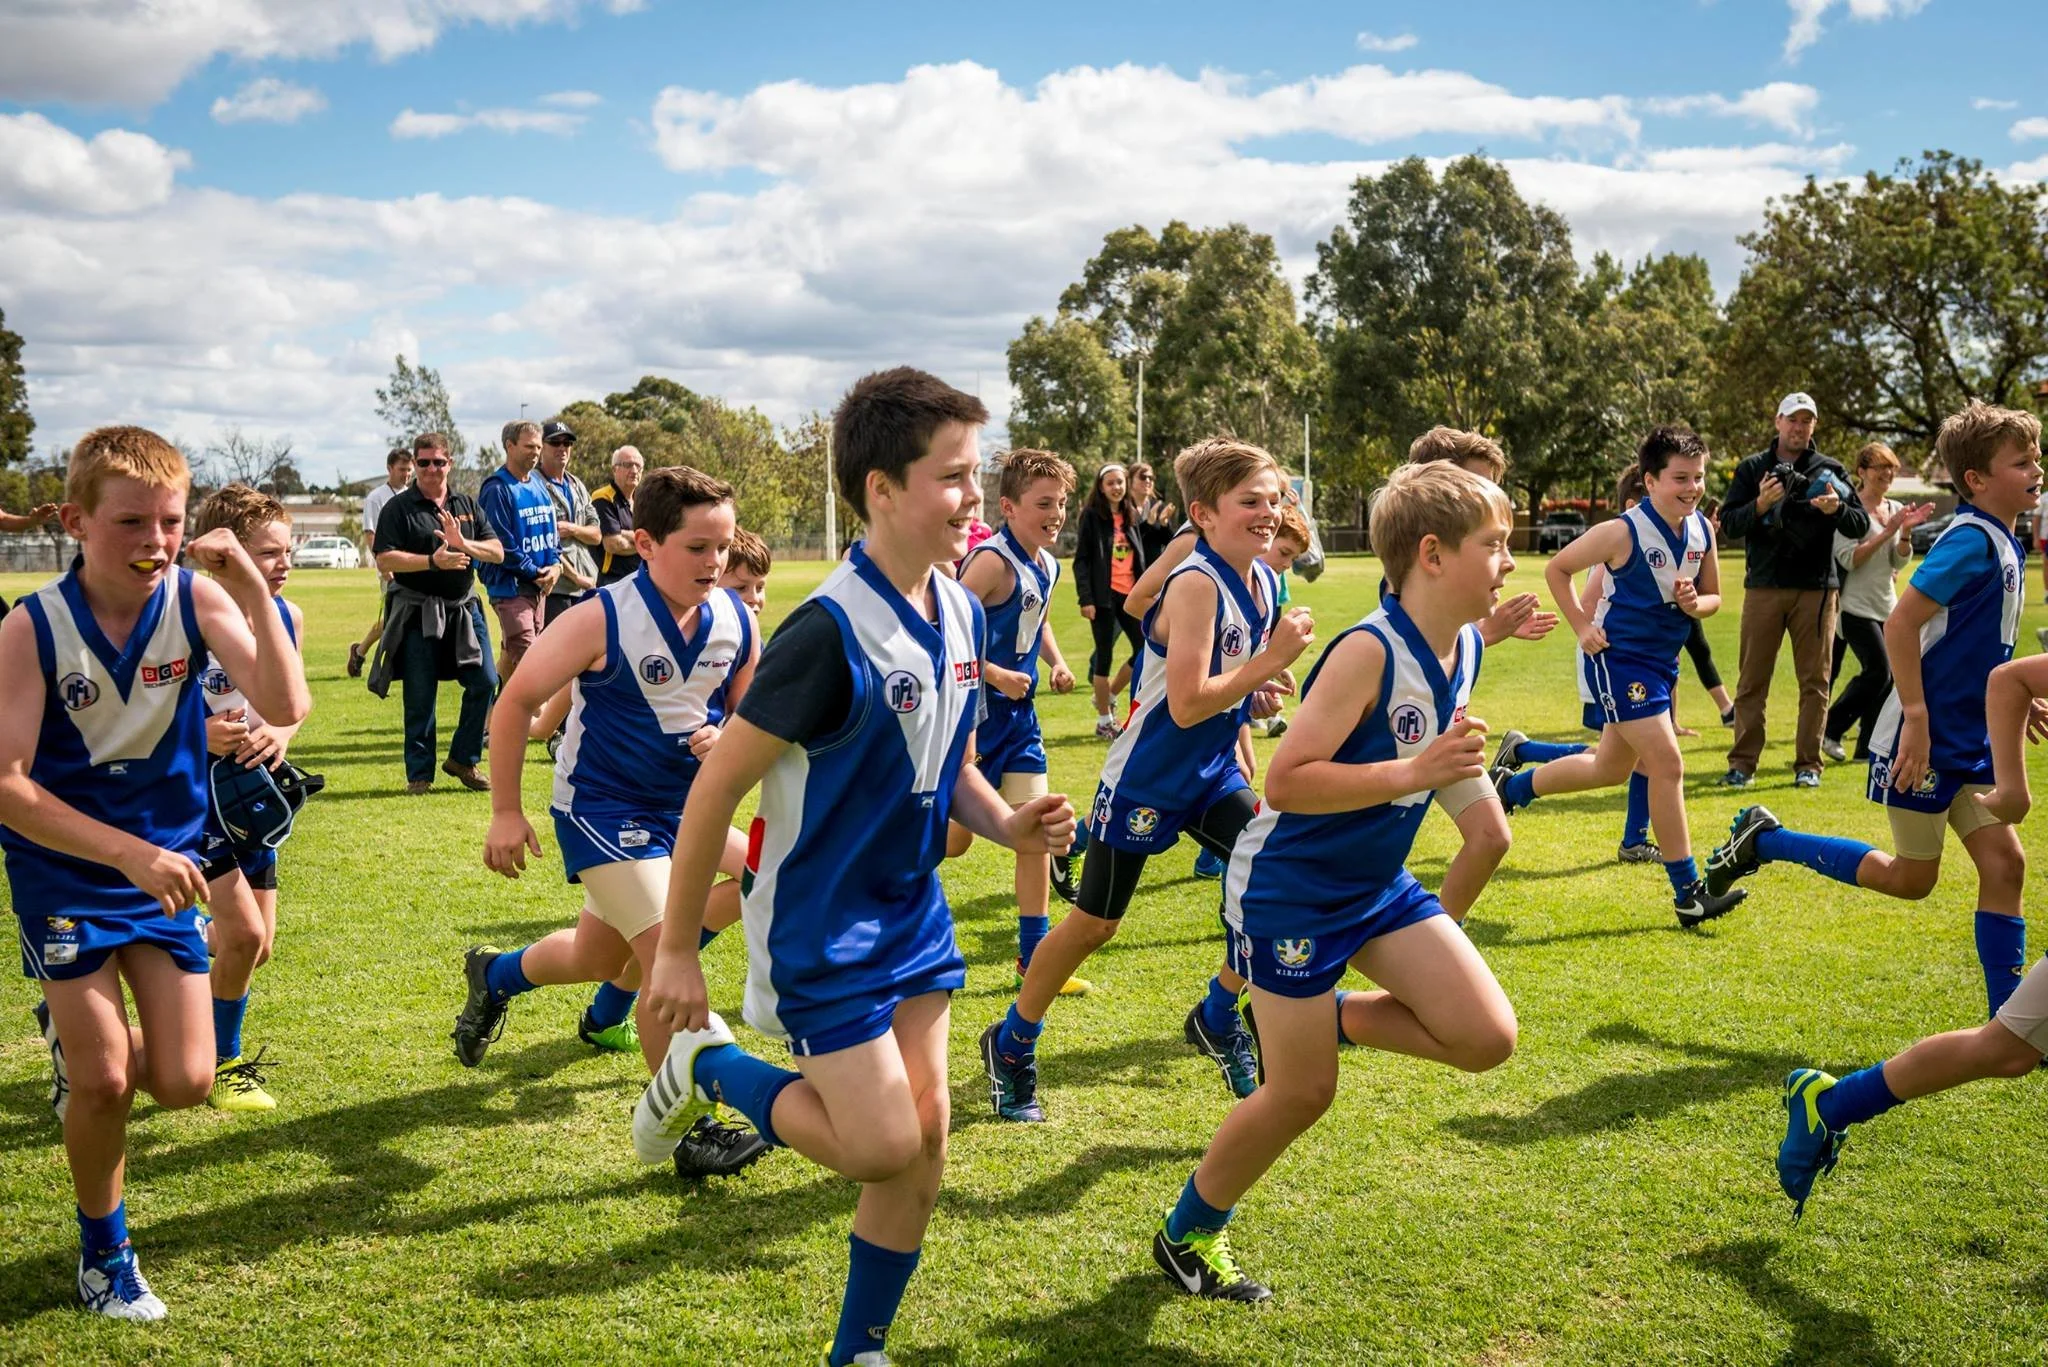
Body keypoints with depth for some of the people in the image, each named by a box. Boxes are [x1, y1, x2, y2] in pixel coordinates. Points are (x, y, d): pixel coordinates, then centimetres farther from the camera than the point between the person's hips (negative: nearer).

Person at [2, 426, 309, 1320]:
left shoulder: (197, 601, -12)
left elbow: (285, 708, -25)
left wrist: (252, 590, -33)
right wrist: (129, 854, -26)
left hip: (165, 860, 3)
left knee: (184, 1085, 0)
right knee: (103, 1082, -5)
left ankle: (83, 1040, 35)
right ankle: (103, 1250, 22)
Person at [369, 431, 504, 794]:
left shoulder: (467, 505, 12)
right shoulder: (398, 508, -2)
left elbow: (497, 552, 7)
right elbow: (384, 559, -11)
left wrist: (464, 544, -12)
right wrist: (433, 562, -20)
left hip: (463, 609, 4)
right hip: (417, 612, -4)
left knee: (484, 683, 0)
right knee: (419, 697, 1)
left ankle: (462, 760, 17)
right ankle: (419, 773, 12)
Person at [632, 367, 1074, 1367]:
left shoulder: (960, 614, 0)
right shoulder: (830, 632, -23)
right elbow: (717, 787, -18)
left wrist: (1007, 824, -6)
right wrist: (676, 950, -14)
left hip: (912, 911, 7)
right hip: (819, 924, -7)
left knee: (925, 1141, 8)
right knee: (884, 1148, -6)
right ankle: (708, 1066, 17)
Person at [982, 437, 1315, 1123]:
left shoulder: (1263, 581, 1)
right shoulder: (1196, 585, -24)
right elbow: (1186, 705, -31)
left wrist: (1239, 753, 18)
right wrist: (1272, 660, -28)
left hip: (1212, 774, 7)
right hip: (1144, 781, -7)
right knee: (1094, 924, 4)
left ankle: (1217, 1020, 15)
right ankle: (1011, 1044, 25)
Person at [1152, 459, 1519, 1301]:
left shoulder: (1466, 649, 0)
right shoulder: (1368, 652, -26)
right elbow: (1285, 781, -30)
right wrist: (1411, 772, -33)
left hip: (1377, 884, 7)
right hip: (1288, 889, -7)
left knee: (1487, 1038, -6)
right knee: (1303, 1092, 1)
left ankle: (1323, 1017, 17)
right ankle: (1186, 1234, 25)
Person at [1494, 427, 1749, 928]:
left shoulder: (1703, 530, -1)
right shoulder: (1624, 532, -19)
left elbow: (1713, 597, 10)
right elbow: (1556, 568, -7)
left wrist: (1695, 603, -13)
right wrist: (1581, 626, -12)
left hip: (1662, 661, 8)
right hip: (1619, 658, -8)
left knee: (1612, 768, 20)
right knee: (1667, 763, -14)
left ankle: (1514, 786, 41)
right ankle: (1688, 893, -7)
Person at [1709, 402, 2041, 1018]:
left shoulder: (2005, 545, 11)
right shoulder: (1971, 539, -17)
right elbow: (1901, 623, -23)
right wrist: (1917, 720, -25)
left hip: (1970, 741, 9)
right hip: (1925, 737, -9)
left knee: (2004, 863, 3)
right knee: (1911, 878, 3)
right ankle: (1764, 841, 14)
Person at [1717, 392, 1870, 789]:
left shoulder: (1829, 470, 8)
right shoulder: (1752, 468, 7)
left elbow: (1861, 526, 4)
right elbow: (1728, 524, 1)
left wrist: (1837, 510, -17)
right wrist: (1760, 505, -17)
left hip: (1816, 589, 1)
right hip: (1764, 587, 0)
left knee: (1815, 681, 2)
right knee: (1751, 681, 0)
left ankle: (1808, 765, 8)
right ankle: (1742, 763, 5)